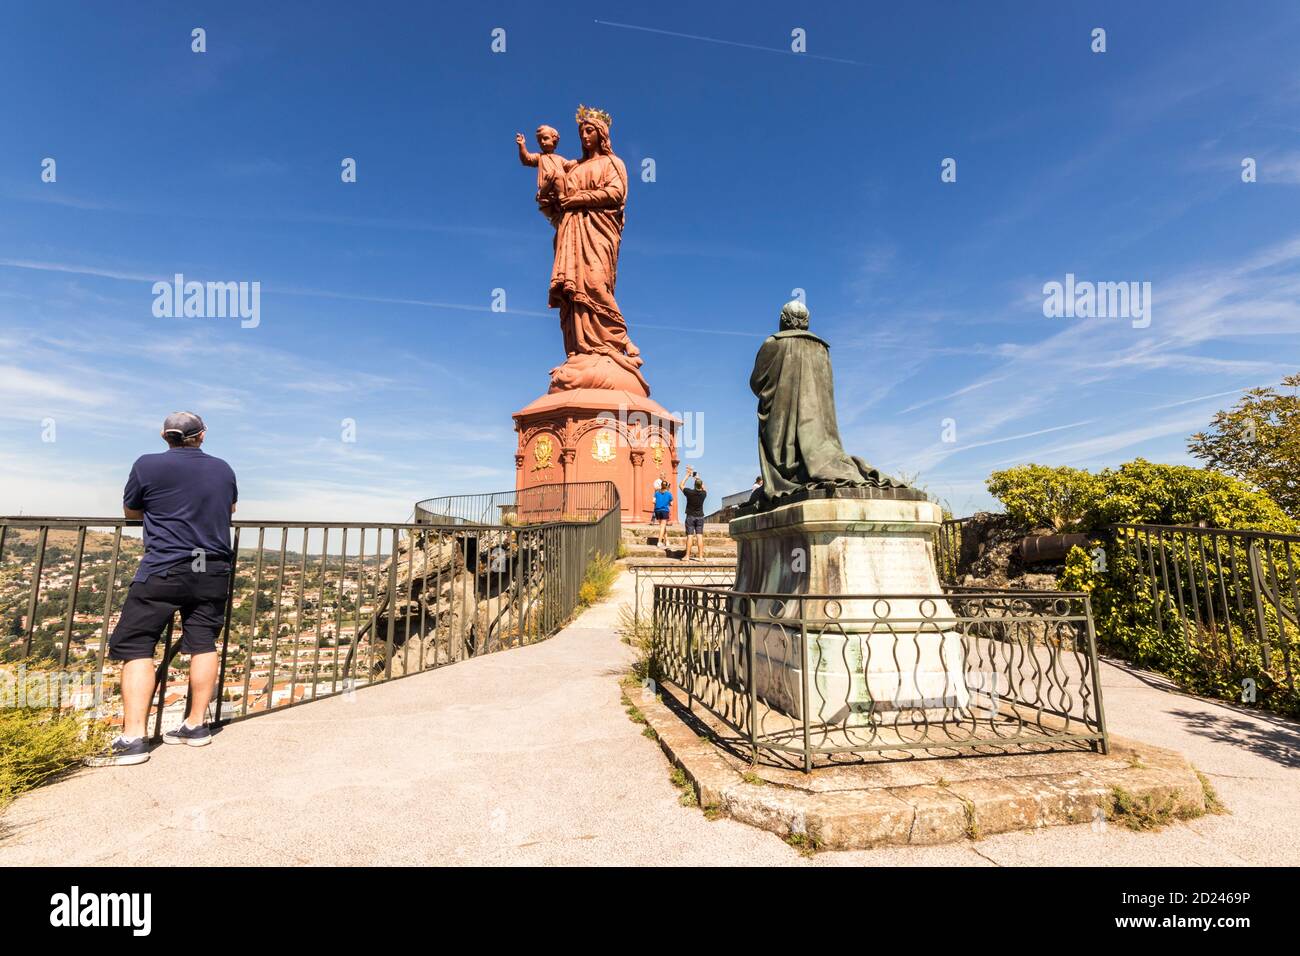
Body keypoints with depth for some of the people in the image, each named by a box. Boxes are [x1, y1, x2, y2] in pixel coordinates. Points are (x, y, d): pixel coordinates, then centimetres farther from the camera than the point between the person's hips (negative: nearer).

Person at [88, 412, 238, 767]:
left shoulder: (148, 465, -5)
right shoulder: (223, 469, 7)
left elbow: (130, 512, 11)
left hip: (164, 569, -4)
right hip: (214, 570, 4)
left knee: (135, 646, 1)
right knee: (202, 643, 9)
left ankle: (133, 739, -5)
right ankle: (196, 725, 16)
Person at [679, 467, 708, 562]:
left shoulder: (689, 492, -13)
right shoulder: (703, 494, -5)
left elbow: (681, 485, 4)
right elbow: (703, 488, 18)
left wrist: (688, 475, 10)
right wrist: (697, 477, 22)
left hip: (690, 517, -2)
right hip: (700, 517, 2)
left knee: (689, 536, -1)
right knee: (699, 536, 1)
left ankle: (687, 556, -1)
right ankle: (701, 556, 0)